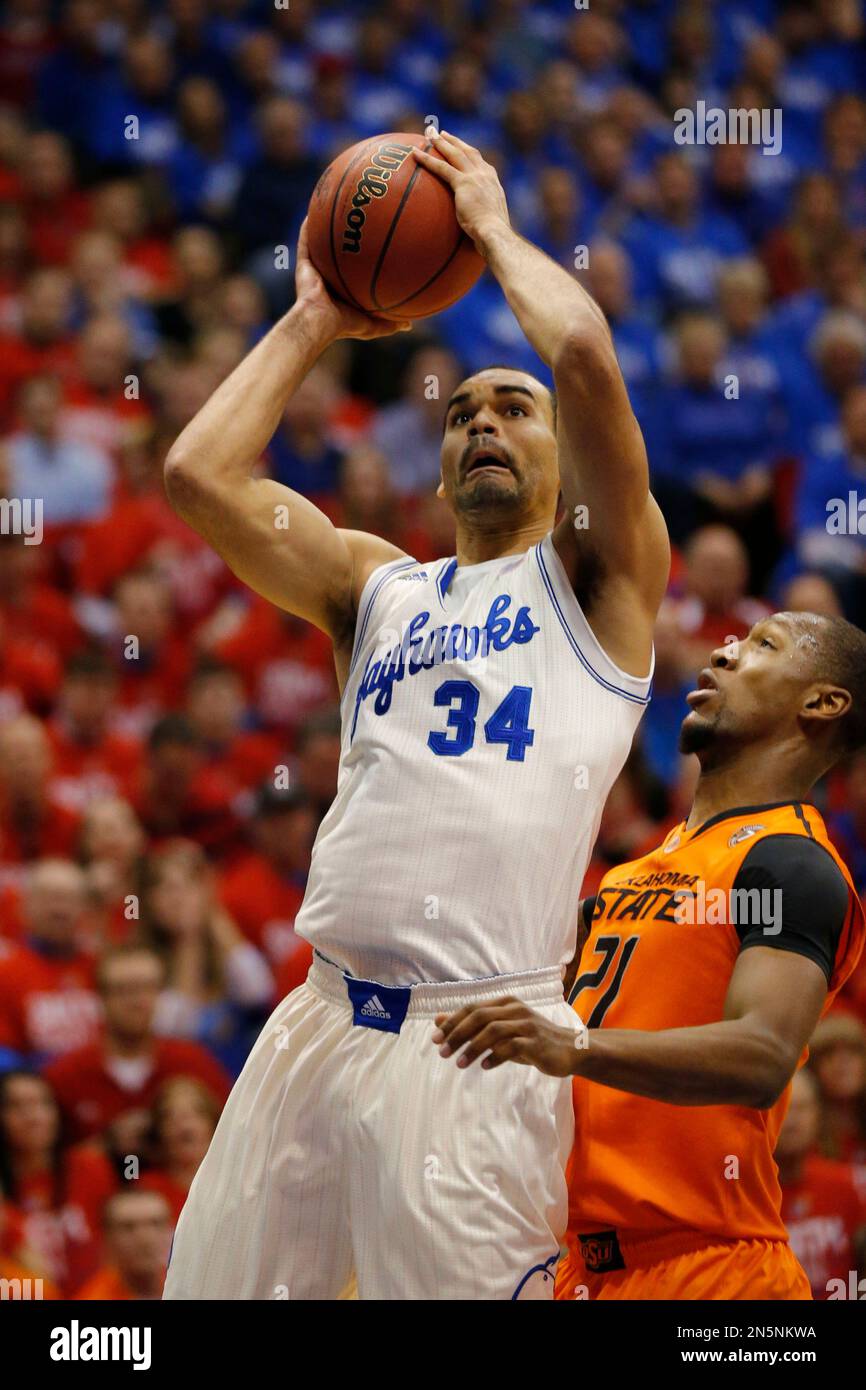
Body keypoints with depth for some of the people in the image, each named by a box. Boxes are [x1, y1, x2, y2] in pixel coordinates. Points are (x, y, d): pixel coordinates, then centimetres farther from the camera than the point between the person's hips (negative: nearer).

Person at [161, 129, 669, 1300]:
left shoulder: (598, 577, 9)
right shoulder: (376, 585, 22)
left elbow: (587, 354, -6)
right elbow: (198, 474, 10)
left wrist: (494, 227, 10)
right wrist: (314, 322, 19)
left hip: (482, 1039, -5)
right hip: (323, 1020, 5)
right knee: (211, 1292, 1)